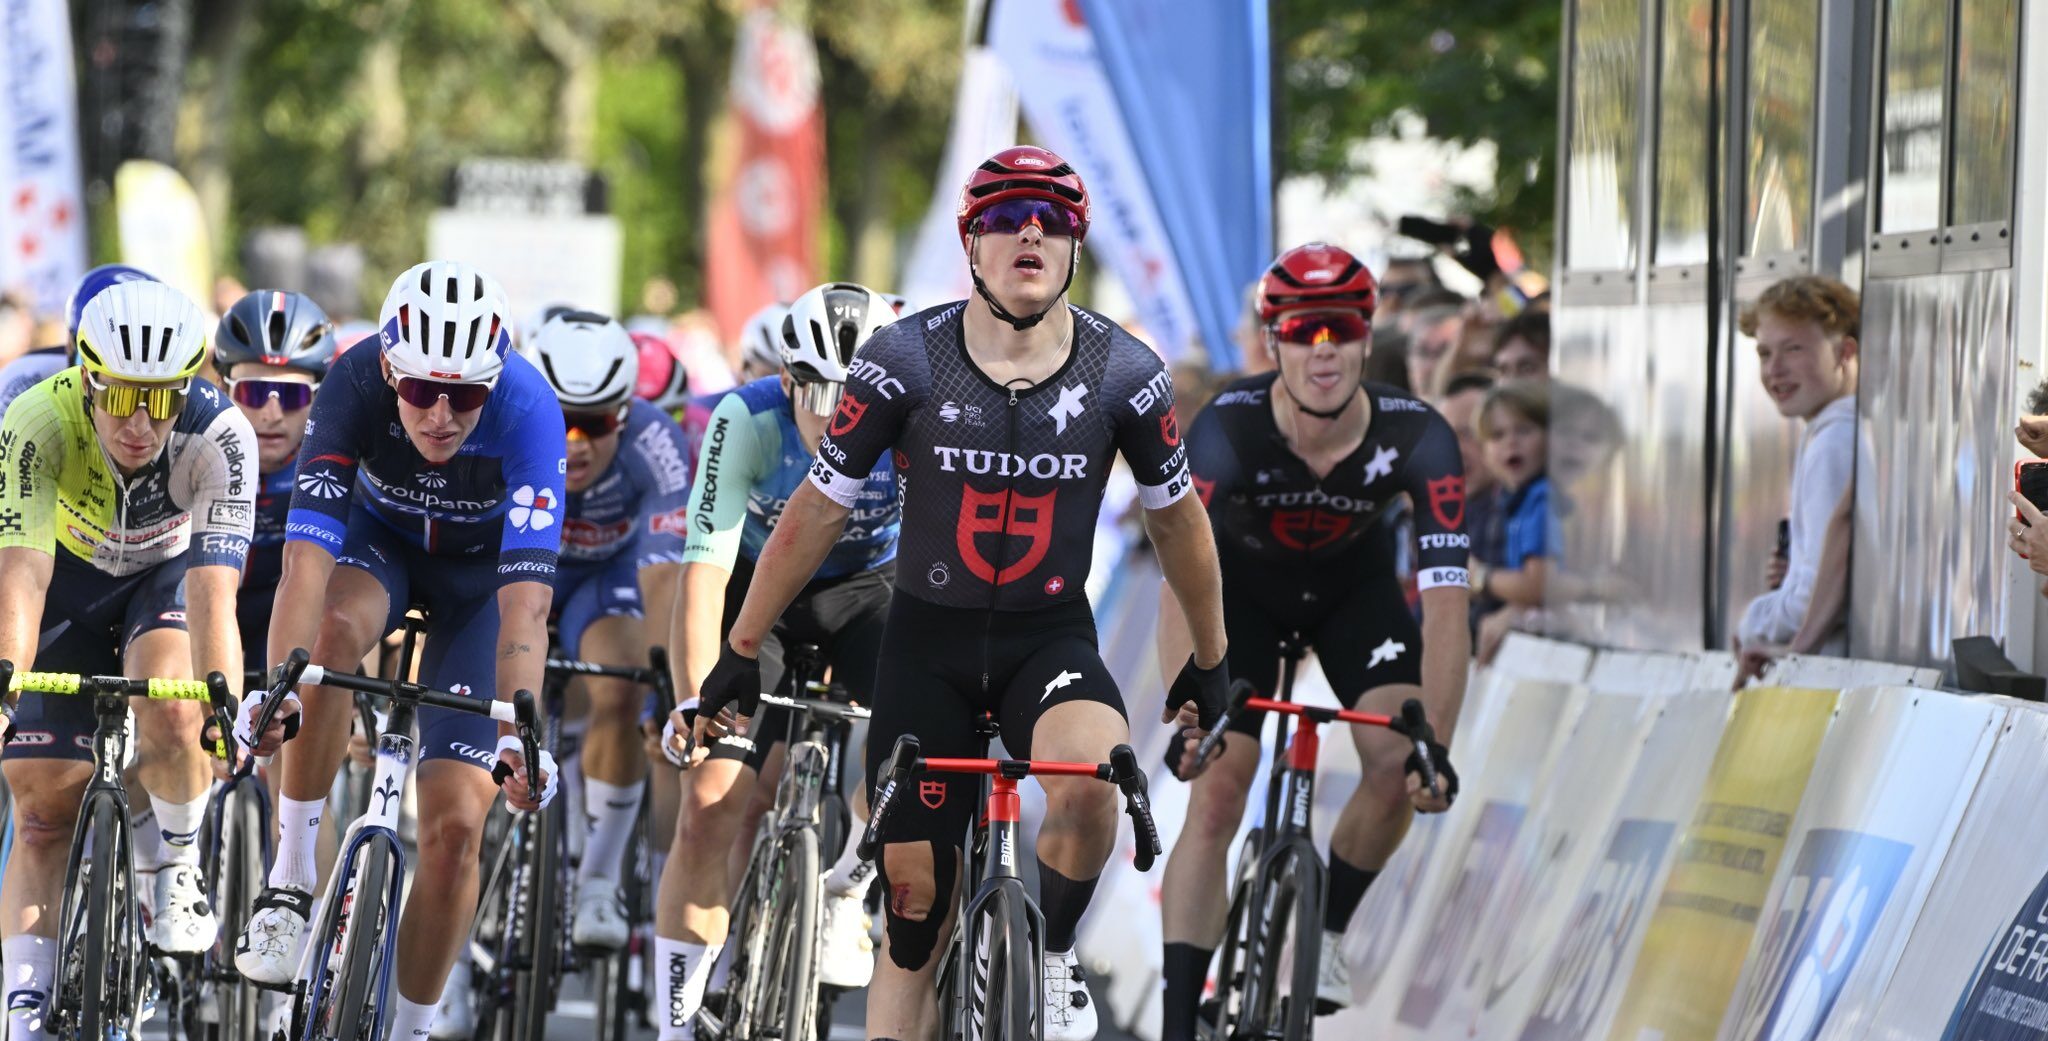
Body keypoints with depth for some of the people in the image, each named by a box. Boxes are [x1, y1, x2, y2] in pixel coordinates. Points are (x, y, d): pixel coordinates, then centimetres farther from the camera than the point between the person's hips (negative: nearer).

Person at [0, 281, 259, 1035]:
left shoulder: (218, 436, -35)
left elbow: (212, 591, -41)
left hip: (169, 571, -1)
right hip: (74, 580, 1)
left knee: (169, 718, -32)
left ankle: (180, 871, -5)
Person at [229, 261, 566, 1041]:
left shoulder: (527, 410, -36)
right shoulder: (355, 387, -33)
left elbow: (525, 598, -43)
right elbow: (307, 553, -41)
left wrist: (517, 735, -56)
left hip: (479, 568, 0)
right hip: (380, 539, 0)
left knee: (456, 825, -11)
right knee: (335, 628, -37)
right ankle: (291, 880, -24)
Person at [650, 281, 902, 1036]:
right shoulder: (749, 421, -30)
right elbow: (705, 569, -34)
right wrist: (694, 701, -44)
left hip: (866, 586, 1)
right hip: (757, 586, -1)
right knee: (714, 802, -13)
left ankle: (842, 896, -1)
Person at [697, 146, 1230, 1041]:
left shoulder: (1125, 373, -10)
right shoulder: (904, 361, -13)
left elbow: (1176, 520, 6)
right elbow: (818, 509, -3)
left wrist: (1211, 662, 14)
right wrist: (740, 651, 1)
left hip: (1051, 638, 0)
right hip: (930, 640, 0)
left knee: (1090, 781, -32)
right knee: (916, 897, 0)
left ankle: (1053, 951, -4)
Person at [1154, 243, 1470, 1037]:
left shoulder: (1418, 438, -33)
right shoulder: (1228, 429, -36)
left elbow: (1445, 606, -35)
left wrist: (1435, 744, -45)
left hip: (1352, 581, 2)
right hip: (1242, 581, -2)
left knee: (1399, 768, -17)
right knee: (1216, 792, -14)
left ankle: (1324, 931, 10)